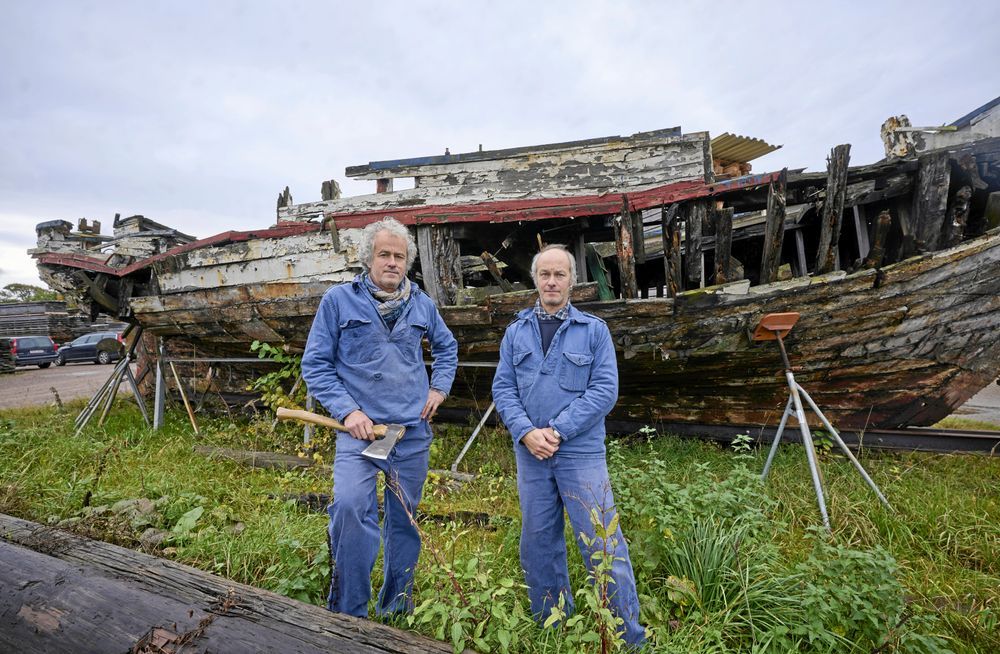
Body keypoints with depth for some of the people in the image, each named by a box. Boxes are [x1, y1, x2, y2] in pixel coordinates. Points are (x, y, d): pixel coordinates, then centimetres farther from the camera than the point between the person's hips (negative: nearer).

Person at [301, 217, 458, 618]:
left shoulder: (422, 304, 7)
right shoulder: (339, 300, -3)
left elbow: (447, 347, 23)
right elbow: (315, 363, -2)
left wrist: (439, 388, 10)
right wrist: (347, 410, -12)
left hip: (414, 432, 4)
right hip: (360, 429, -3)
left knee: (404, 519, 13)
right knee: (350, 506, -25)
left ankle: (396, 606, 35)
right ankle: (348, 612, -2)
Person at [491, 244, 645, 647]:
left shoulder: (594, 330, 0)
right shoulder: (516, 333, 7)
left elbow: (605, 390, -8)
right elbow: (503, 389, 3)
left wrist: (558, 431, -14)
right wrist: (526, 432, -13)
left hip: (581, 452, -3)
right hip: (529, 455, 3)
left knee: (603, 543, 2)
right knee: (538, 543, 16)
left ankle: (630, 637, 21)